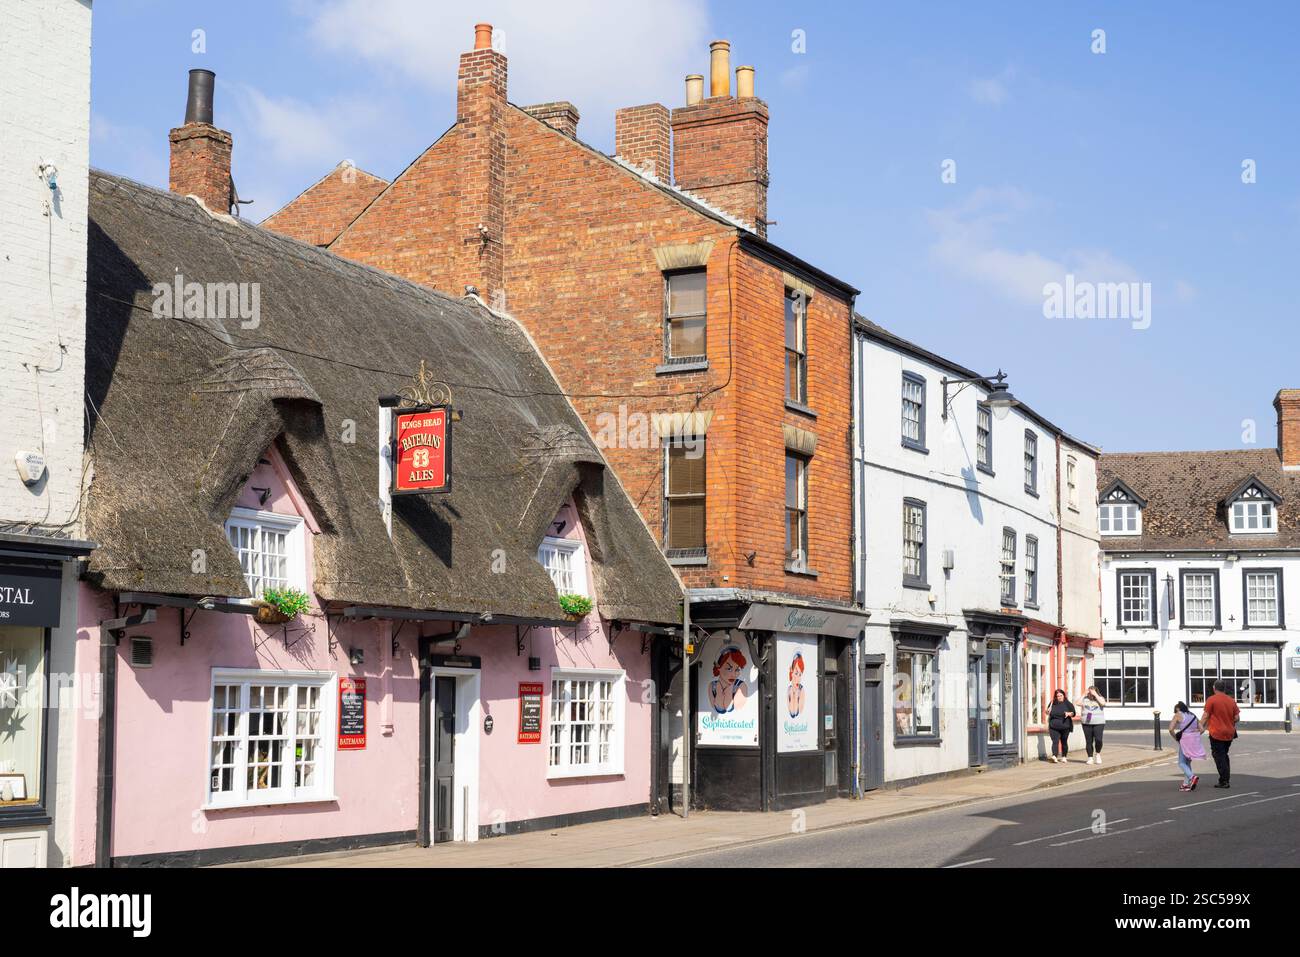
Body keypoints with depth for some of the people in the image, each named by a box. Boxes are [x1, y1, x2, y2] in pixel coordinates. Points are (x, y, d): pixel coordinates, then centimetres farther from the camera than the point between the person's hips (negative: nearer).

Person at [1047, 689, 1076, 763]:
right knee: (1055, 741, -12)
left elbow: (1073, 713, 2)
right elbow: (1050, 715, 21)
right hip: (1054, 727, 1)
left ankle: (1064, 758, 17)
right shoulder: (1053, 704, 9)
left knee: (1064, 742, 7)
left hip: (1065, 727, -1)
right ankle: (1054, 757, -24)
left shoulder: (1067, 704, 2)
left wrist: (1069, 714, -17)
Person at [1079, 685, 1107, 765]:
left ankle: (1097, 754, 10)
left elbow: (1103, 703, -16)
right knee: (1088, 741, 2)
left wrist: (1095, 695, -11)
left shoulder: (1100, 698, 6)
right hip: (1087, 723, 2)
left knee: (1098, 739, -15)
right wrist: (1084, 694, -3)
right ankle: (1090, 758, 10)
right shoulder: (1085, 699, 10)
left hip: (1098, 723, -2)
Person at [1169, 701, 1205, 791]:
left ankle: (1192, 776, -24)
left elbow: (1171, 729, -11)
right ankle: (1186, 784, 13)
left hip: (1185, 740, -6)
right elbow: (1201, 729, 12)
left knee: (1181, 763, 1)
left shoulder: (1178, 715, 0)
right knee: (1187, 762, 17)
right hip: (1195, 740, 6)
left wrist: (1176, 738, 2)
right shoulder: (1193, 715, 16)